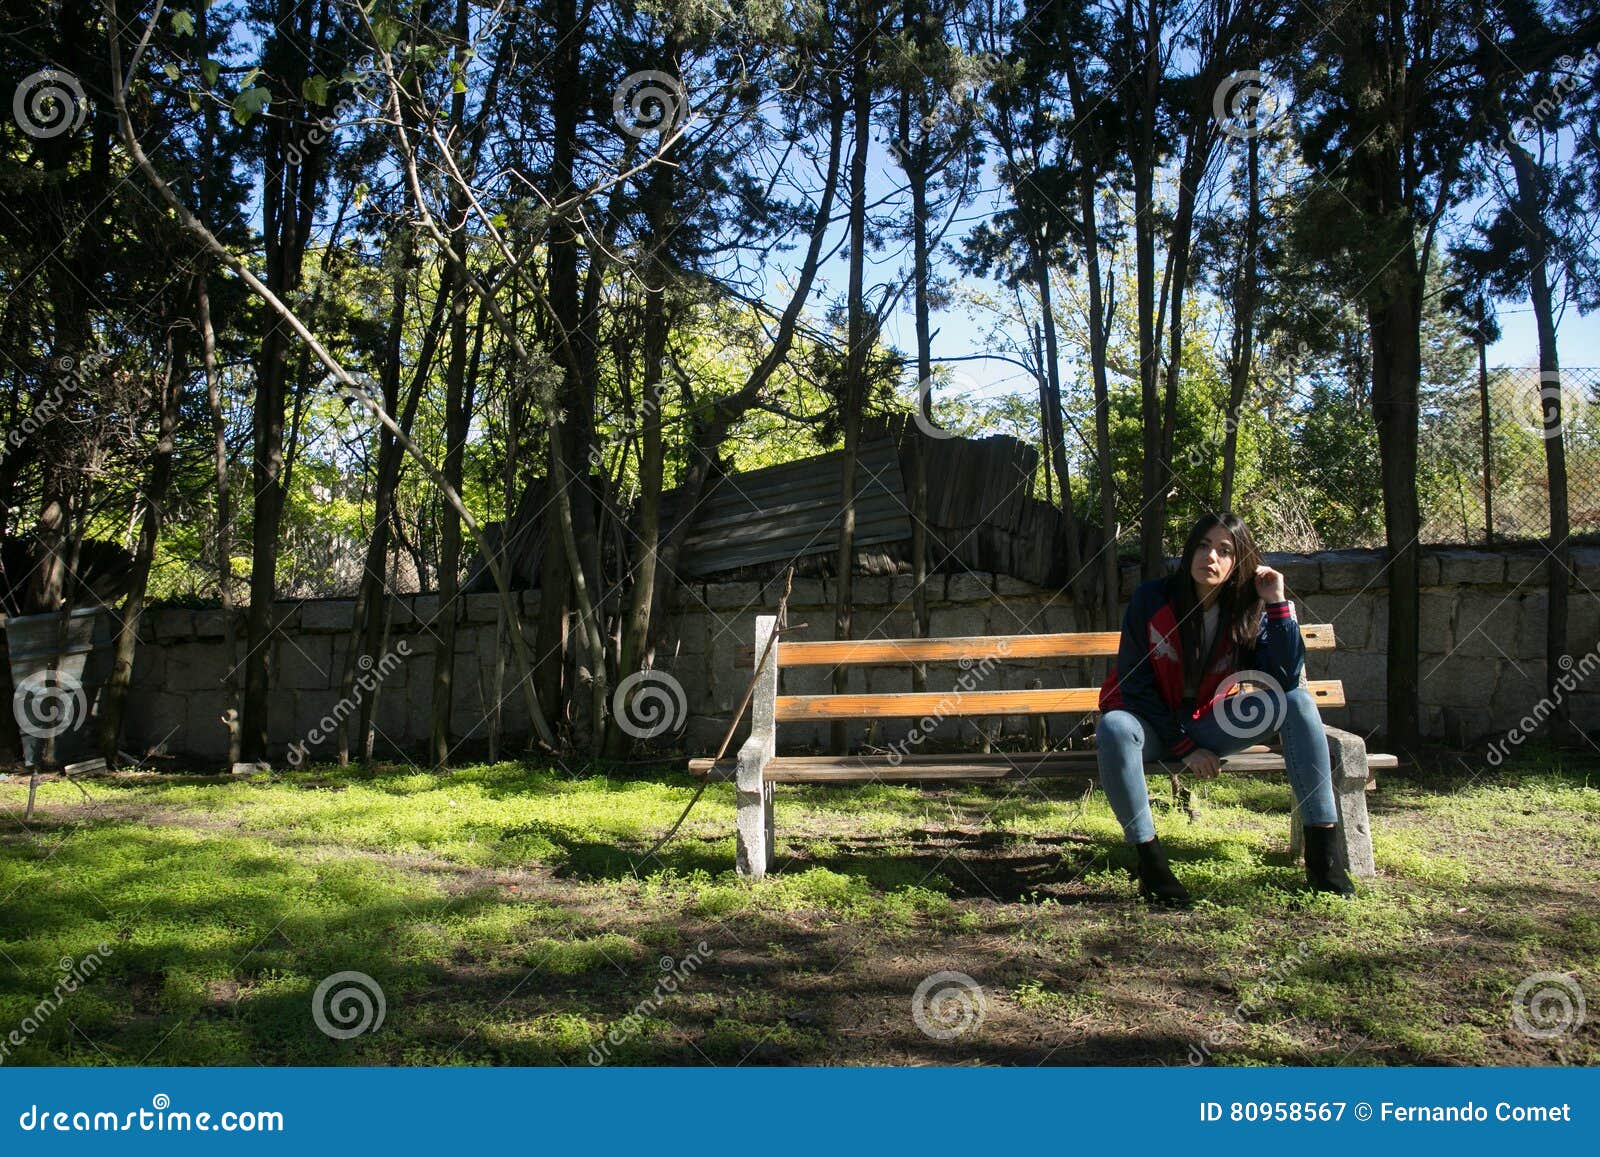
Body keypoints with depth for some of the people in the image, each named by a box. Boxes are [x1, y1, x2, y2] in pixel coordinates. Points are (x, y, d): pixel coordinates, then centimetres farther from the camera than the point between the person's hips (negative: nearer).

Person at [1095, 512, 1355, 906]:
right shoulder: (1151, 599, -13)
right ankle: (1149, 861, -27)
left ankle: (1322, 853, -21)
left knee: (1299, 702, -19)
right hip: (1155, 725, -3)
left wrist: (1277, 603, -22)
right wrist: (1184, 748, -14)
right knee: (1114, 729, -39)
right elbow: (1134, 684, -11)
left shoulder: (1249, 611, -5)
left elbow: (1285, 679, -18)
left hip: (1209, 725, 3)